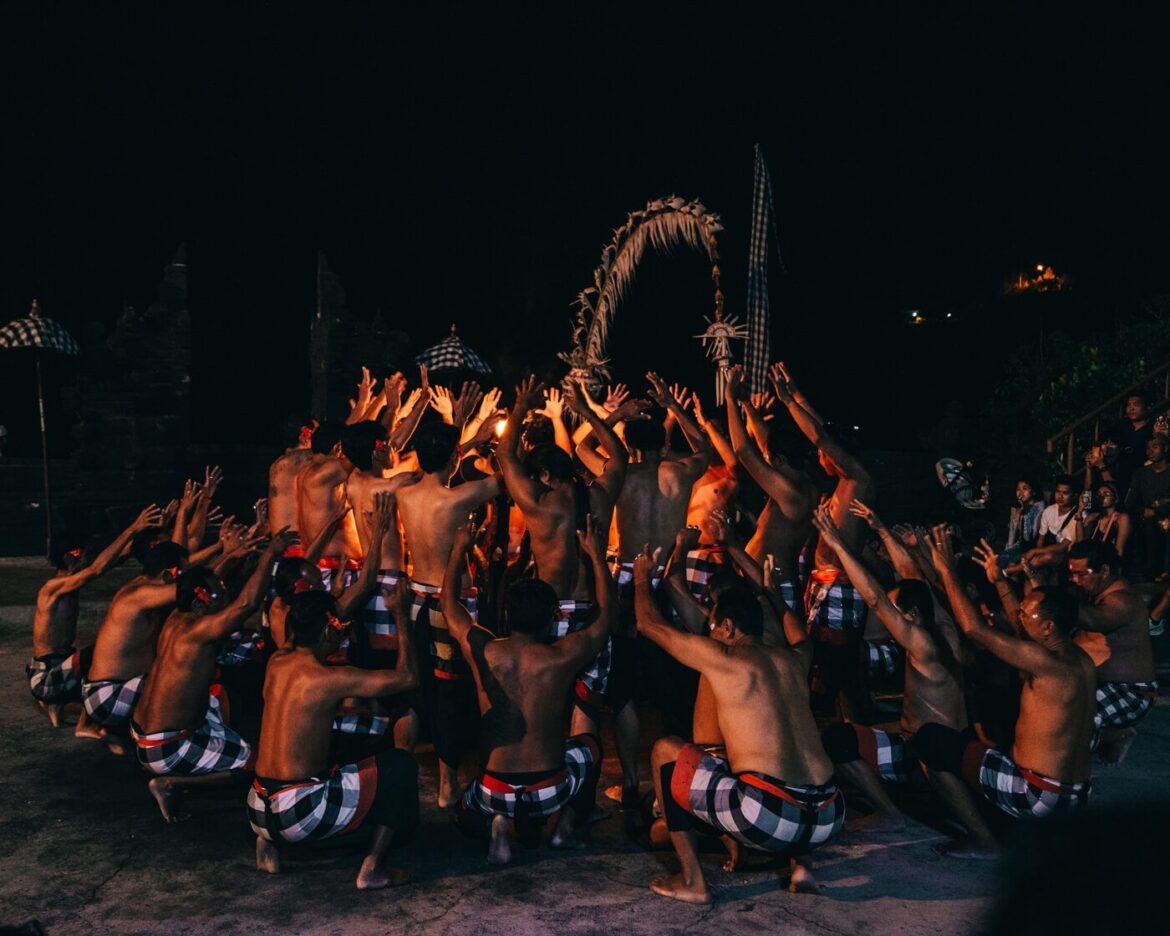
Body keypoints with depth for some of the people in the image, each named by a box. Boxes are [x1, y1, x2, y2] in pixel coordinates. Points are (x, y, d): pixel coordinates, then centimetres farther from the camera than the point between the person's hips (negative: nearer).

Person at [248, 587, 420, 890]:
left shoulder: (276, 663, 3)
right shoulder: (330, 678, -17)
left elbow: (303, 625, 27)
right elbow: (408, 677, -9)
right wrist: (402, 615, -1)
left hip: (258, 811, 8)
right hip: (298, 813, -7)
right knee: (399, 763, 3)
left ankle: (267, 843, 22)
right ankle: (371, 870, 3)